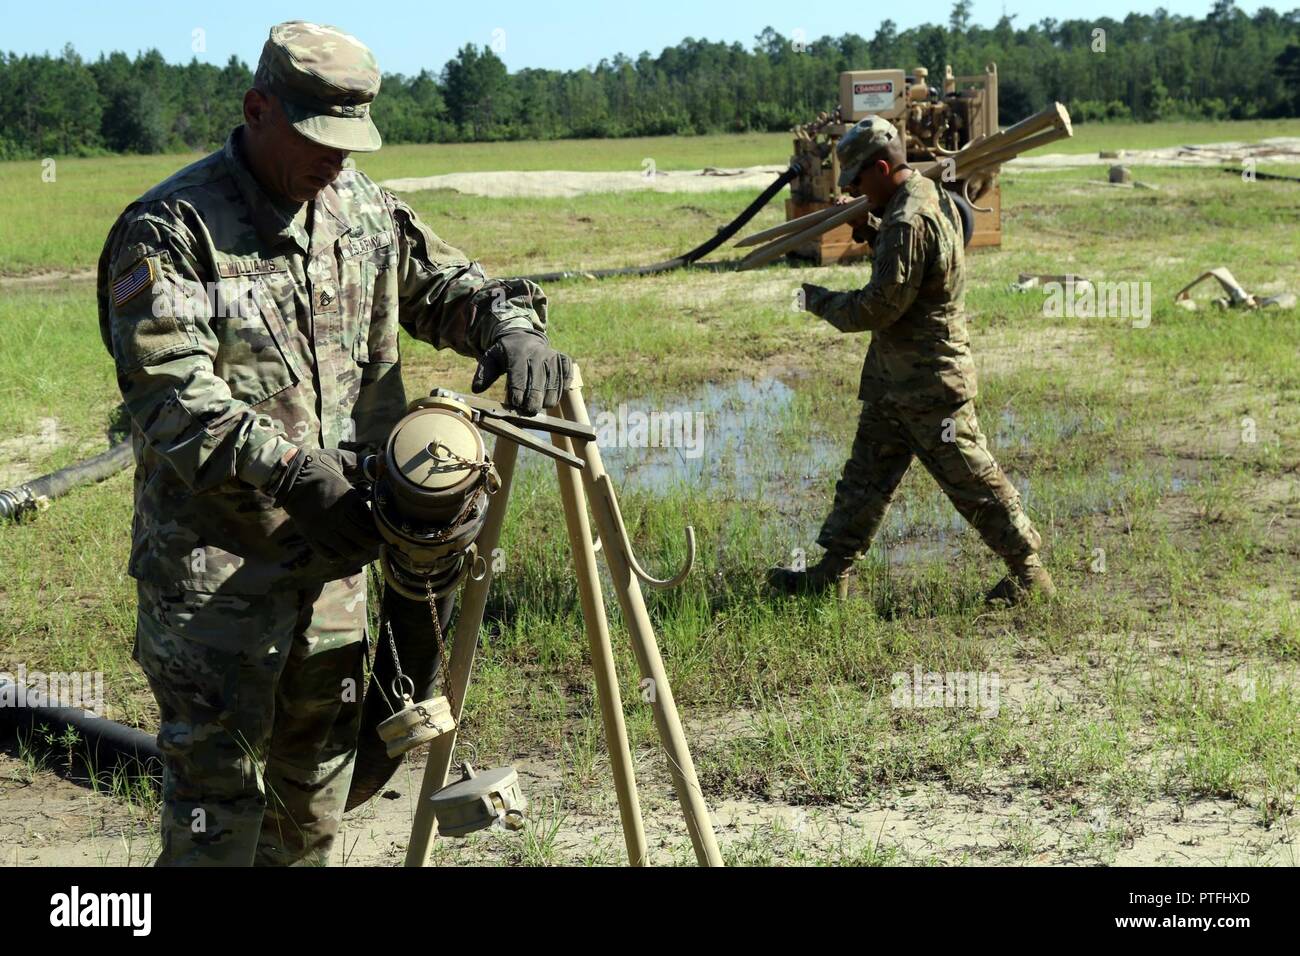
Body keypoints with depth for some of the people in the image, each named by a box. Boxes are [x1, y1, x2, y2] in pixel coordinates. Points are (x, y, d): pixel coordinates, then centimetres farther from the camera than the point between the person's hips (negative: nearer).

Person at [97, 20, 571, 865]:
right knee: (217, 787, -3)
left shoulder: (362, 208, 7)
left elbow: (444, 283, 14)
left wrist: (509, 323, -10)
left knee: (317, 782, 18)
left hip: (336, 546, 7)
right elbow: (173, 397, -21)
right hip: (215, 561, -6)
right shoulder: (170, 230, -13)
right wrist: (295, 474, -31)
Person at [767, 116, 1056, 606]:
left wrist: (818, 299, -9)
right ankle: (831, 572, 19)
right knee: (866, 475, 13)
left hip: (929, 381, -10)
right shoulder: (932, 197, 10)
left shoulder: (909, 223, -23)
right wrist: (871, 235, 10)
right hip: (894, 380, 10)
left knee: (972, 478, -1)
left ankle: (1029, 571, 10)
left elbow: (880, 306, -22)